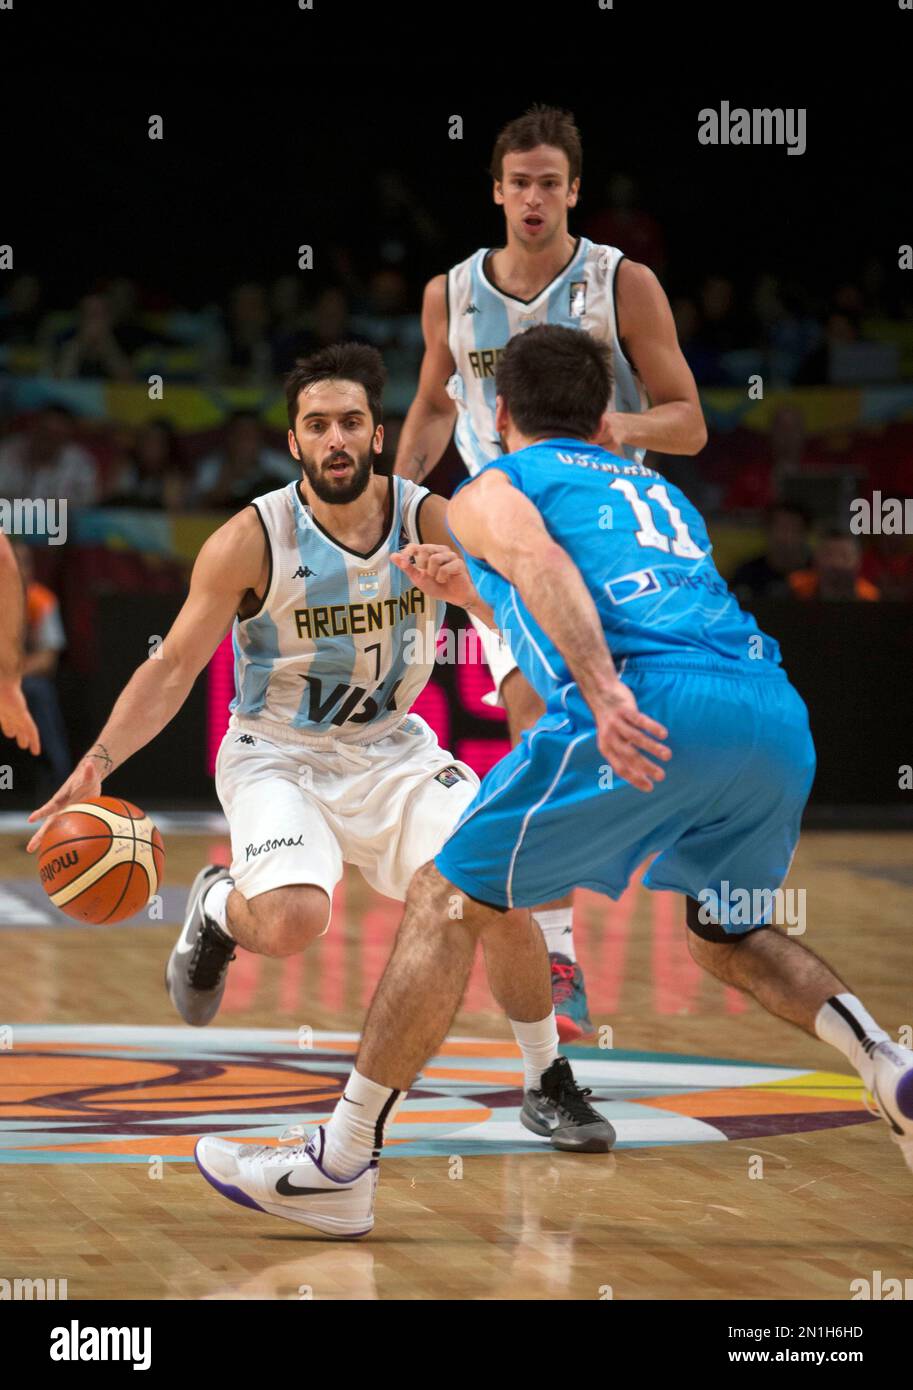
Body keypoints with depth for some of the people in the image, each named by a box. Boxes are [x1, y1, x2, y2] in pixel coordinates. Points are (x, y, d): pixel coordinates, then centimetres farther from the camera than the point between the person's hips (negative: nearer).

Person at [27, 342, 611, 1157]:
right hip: (277, 756, -3)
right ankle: (217, 907, 10)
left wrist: (464, 578, -44)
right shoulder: (252, 541, -18)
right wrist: (99, 764, -25)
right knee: (291, 921, -30)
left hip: (393, 752, 3)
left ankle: (549, 1087, 6)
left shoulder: (429, 521, -12)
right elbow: (173, 669, -12)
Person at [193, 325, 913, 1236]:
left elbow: (539, 559, -6)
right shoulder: (653, 492, 37)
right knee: (728, 938, 29)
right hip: (779, 715, 6)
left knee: (447, 903, 6)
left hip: (654, 710, -6)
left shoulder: (489, 489, 18)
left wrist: (605, 690, -21)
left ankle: (338, 1167, 4)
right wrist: (468, 590, 68)